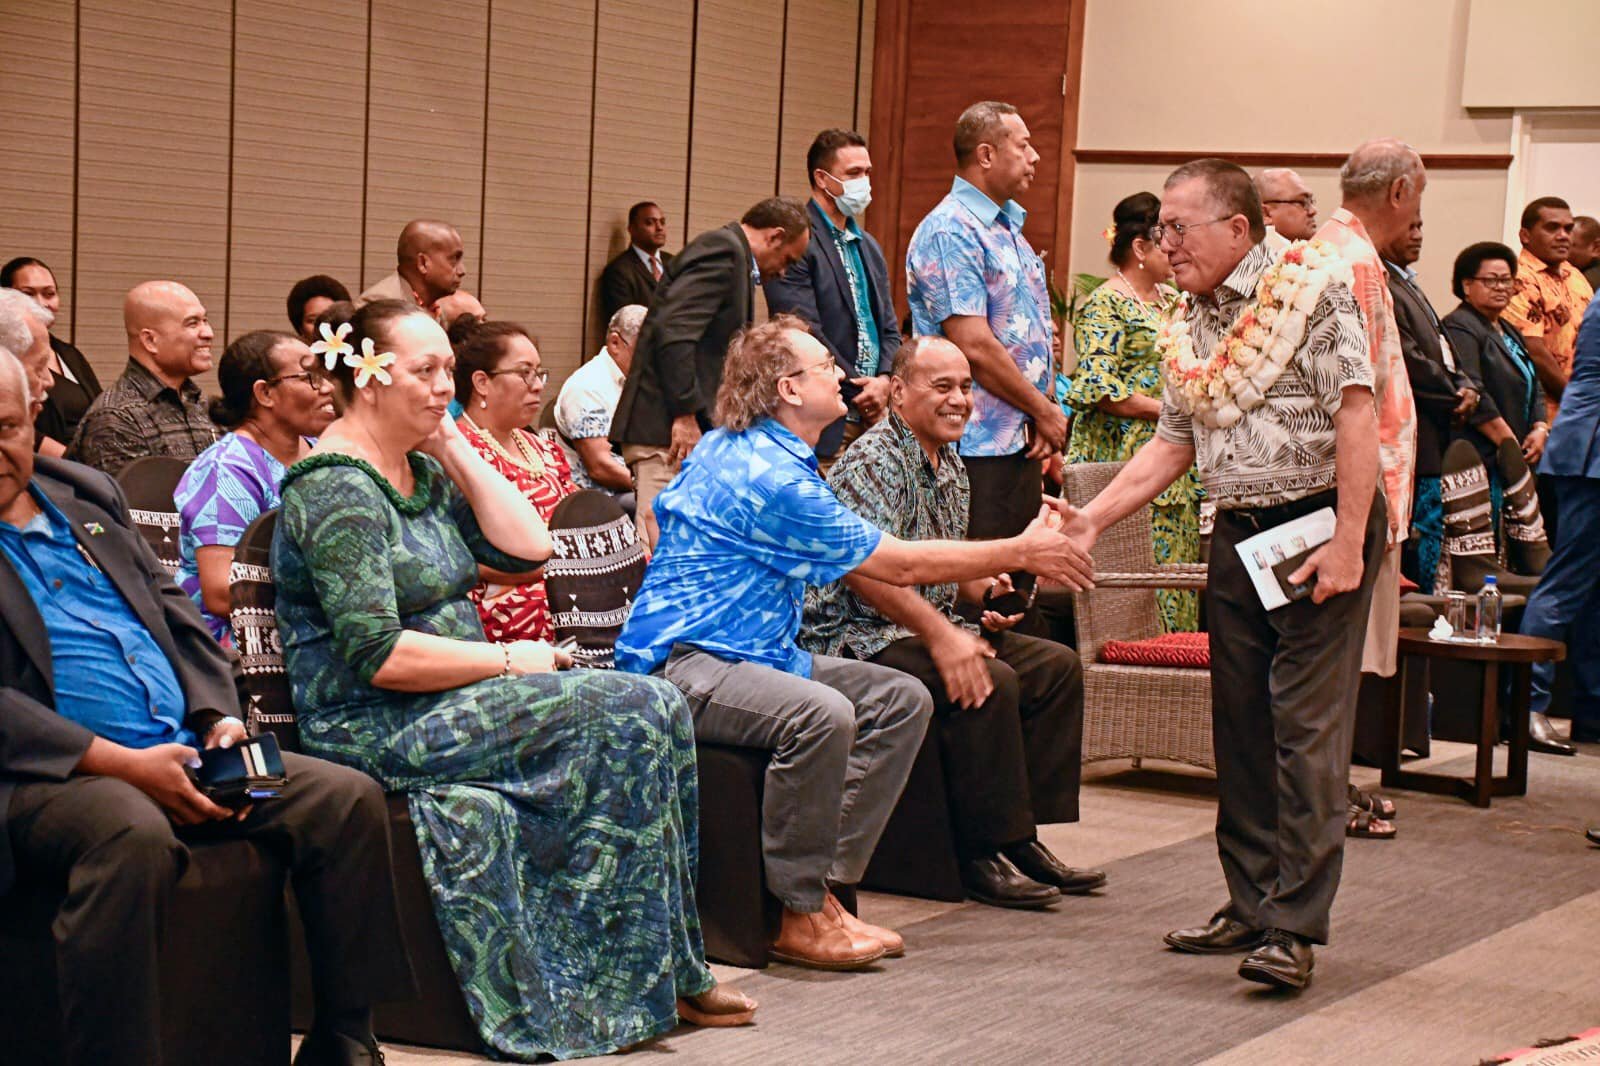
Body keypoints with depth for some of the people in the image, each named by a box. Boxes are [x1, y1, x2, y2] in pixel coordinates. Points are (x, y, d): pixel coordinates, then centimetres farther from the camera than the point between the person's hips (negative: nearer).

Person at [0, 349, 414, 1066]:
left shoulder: (86, 494, 19)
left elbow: (172, 609, 21)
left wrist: (218, 715, 3)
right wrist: (120, 764, -21)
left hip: (180, 749, 7)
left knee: (348, 799, -8)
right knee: (133, 833, -39)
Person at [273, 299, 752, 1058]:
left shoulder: (424, 471, 15)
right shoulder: (337, 489, -14)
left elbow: (527, 546, 8)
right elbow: (378, 654, -21)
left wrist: (455, 448, 4)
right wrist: (509, 663, -15)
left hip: (449, 704, 9)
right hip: (374, 730, -9)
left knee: (657, 710, -11)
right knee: (632, 713, -19)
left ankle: (670, 973, -9)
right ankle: (658, 973, -9)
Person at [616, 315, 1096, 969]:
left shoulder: (733, 450, 12)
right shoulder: (768, 476, -20)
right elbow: (899, 564, -14)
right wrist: (1021, 553, -4)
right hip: (681, 663, -11)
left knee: (901, 700, 1)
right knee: (820, 714, -37)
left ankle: (823, 887, -5)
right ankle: (799, 916, -23)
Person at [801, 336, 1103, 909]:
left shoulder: (949, 464, 15)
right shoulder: (874, 460, -15)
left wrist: (983, 587, 3)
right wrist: (939, 635, -32)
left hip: (929, 627, 10)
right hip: (861, 638, -10)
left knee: (1057, 665, 1)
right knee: (989, 683, -30)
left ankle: (1023, 838, 0)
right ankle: (987, 856, -20)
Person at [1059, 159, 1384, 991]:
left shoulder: (1311, 290, -9)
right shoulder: (1192, 329, 15)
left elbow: (1356, 415, -14)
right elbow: (1171, 447, 19)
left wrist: (1347, 541, -20)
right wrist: (1091, 519, 9)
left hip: (1318, 522, -8)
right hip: (1236, 533, 8)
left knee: (1307, 726, -9)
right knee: (1239, 725, 9)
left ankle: (1292, 925, -8)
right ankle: (1250, 904, 19)